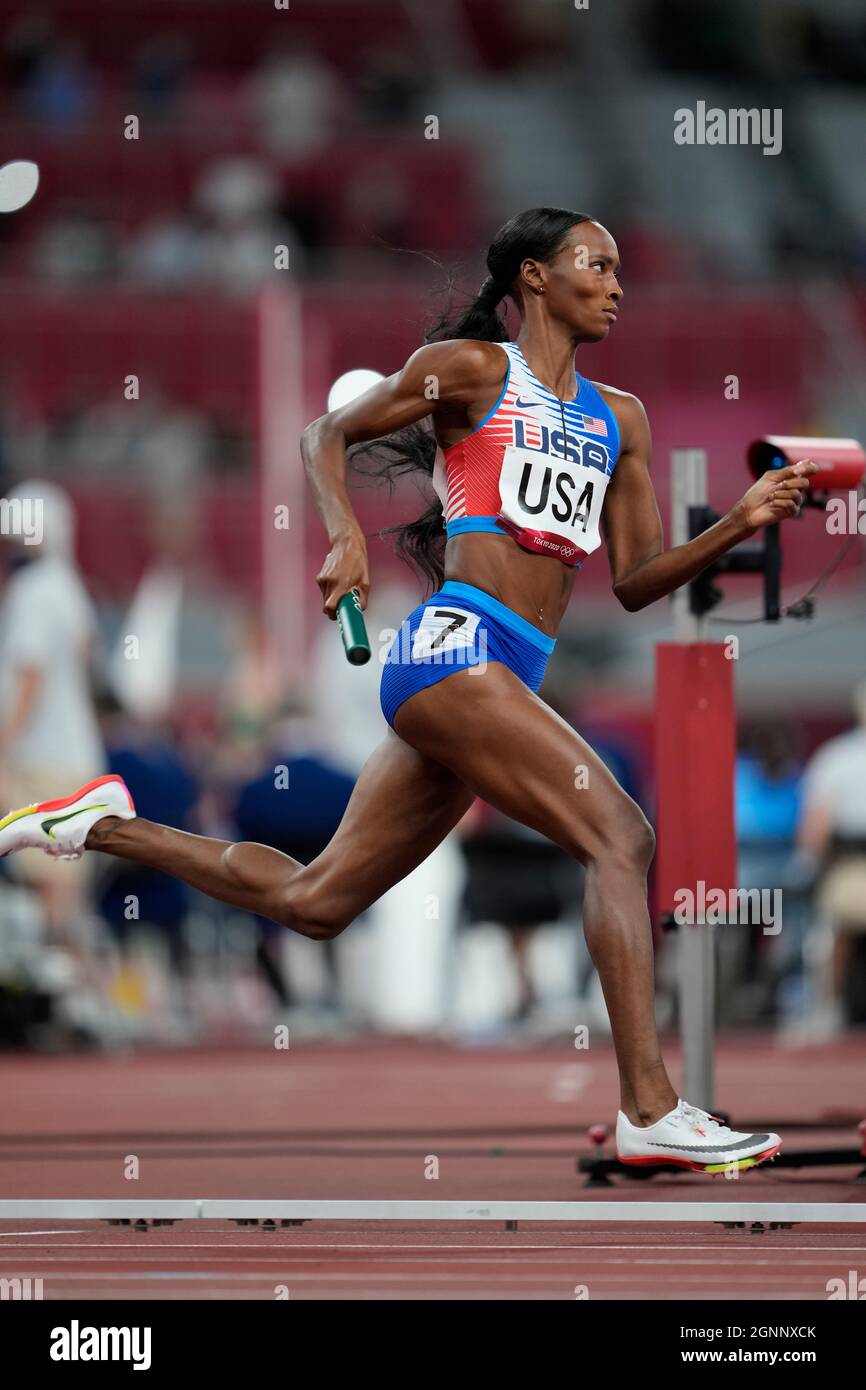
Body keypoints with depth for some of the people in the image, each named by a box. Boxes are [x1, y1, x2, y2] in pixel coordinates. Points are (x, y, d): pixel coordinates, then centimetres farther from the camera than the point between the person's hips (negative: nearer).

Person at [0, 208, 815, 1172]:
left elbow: (634, 584, 18)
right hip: (455, 647, -8)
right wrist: (346, 537, -6)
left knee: (313, 903, 9)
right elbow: (326, 435, 11)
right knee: (620, 838, -19)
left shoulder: (619, 420, 21)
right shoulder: (469, 368, 3)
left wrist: (739, 524, 4)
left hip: (504, 679, 8)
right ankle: (649, 1111, -24)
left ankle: (104, 827, 24)